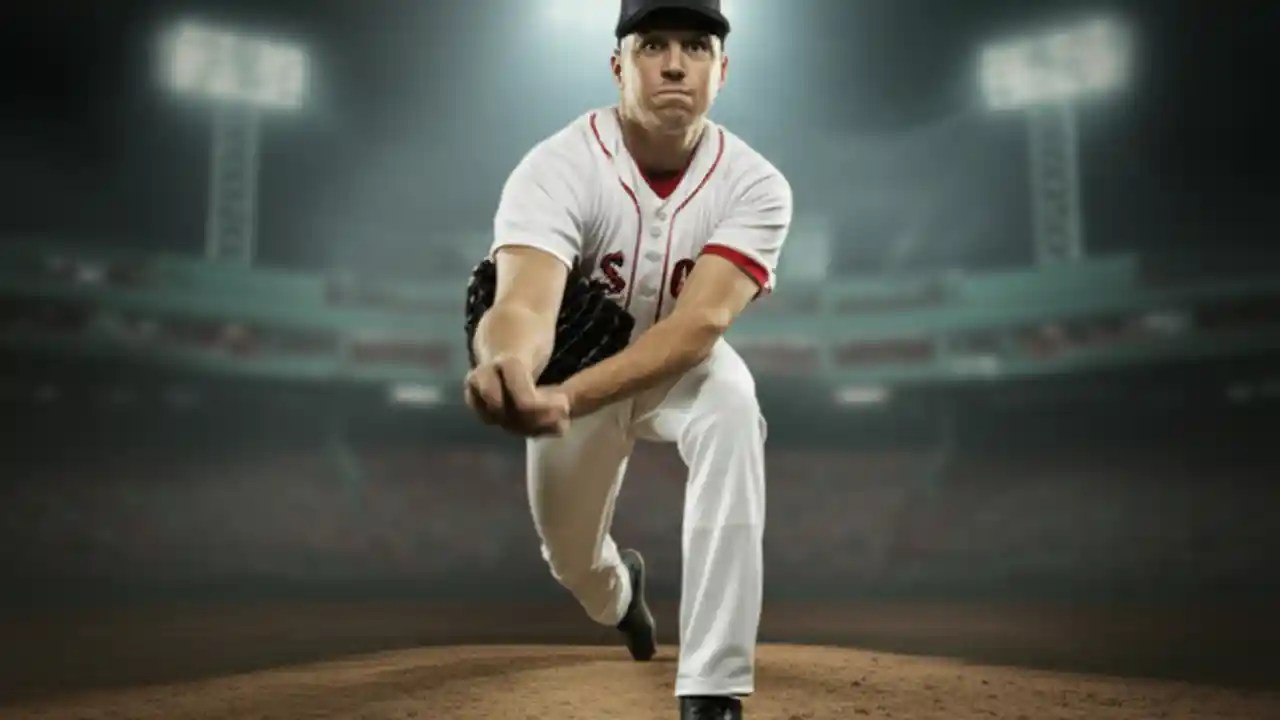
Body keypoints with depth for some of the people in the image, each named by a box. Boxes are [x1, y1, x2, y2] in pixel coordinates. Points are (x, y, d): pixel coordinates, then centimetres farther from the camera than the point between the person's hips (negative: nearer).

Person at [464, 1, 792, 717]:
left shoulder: (756, 185, -26)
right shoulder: (556, 167, -29)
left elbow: (699, 322, -40)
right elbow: (524, 305, -45)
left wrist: (565, 398, -55)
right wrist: (508, 365, -70)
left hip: (685, 363, 0)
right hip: (577, 367, 1)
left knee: (731, 400, -34)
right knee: (571, 554, 10)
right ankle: (621, 586, 55)